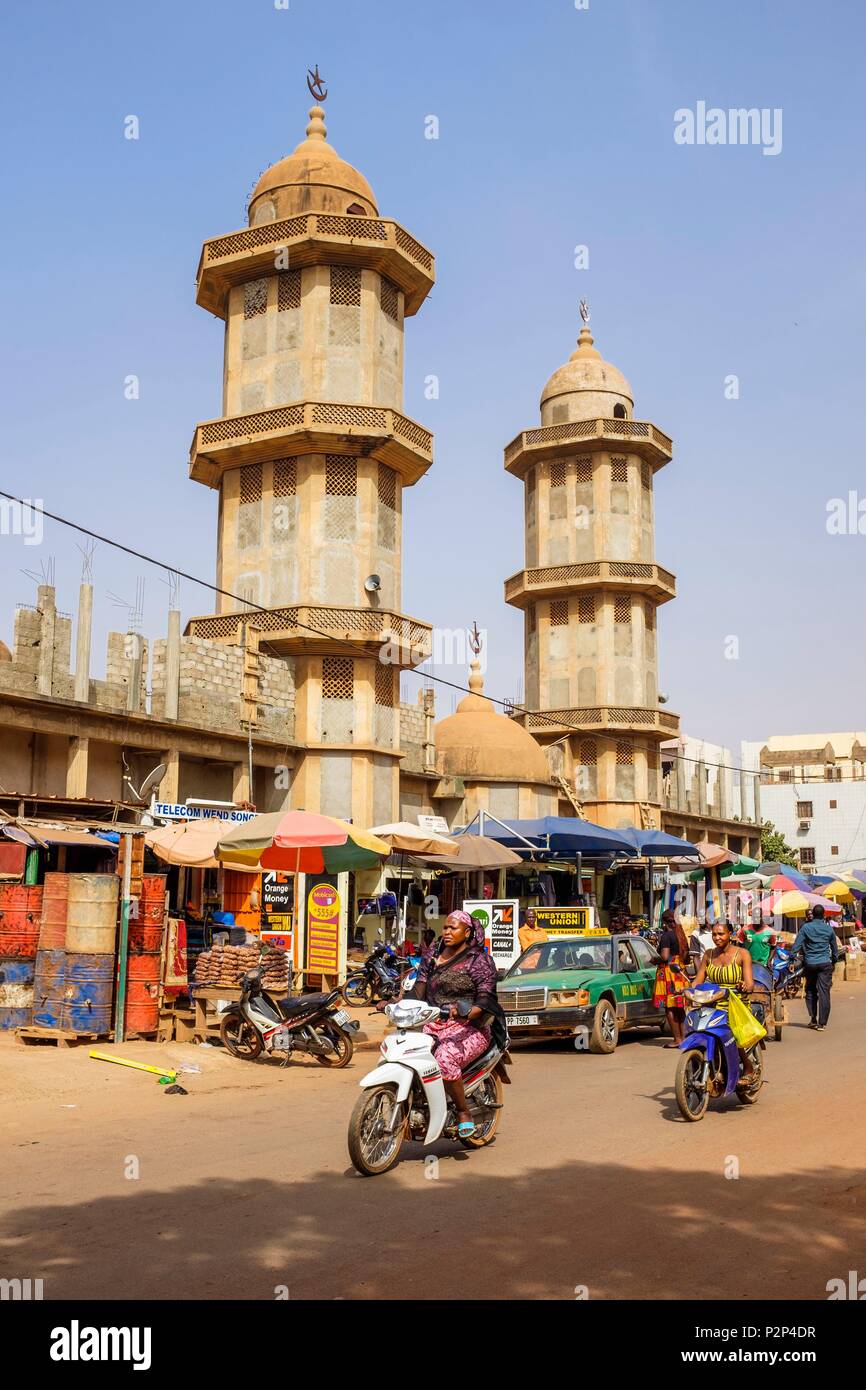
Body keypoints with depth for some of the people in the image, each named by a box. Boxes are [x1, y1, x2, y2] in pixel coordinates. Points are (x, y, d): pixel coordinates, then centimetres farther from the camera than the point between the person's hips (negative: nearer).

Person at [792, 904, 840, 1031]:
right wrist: (834, 961, 28)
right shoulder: (829, 929, 3)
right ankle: (822, 1023, -2)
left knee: (810, 992, 14)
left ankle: (813, 1020, 12)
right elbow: (835, 948, 14)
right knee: (824, 993, 0)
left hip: (810, 964, 0)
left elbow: (796, 945, -7)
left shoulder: (806, 927, -4)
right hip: (825, 963, 0)